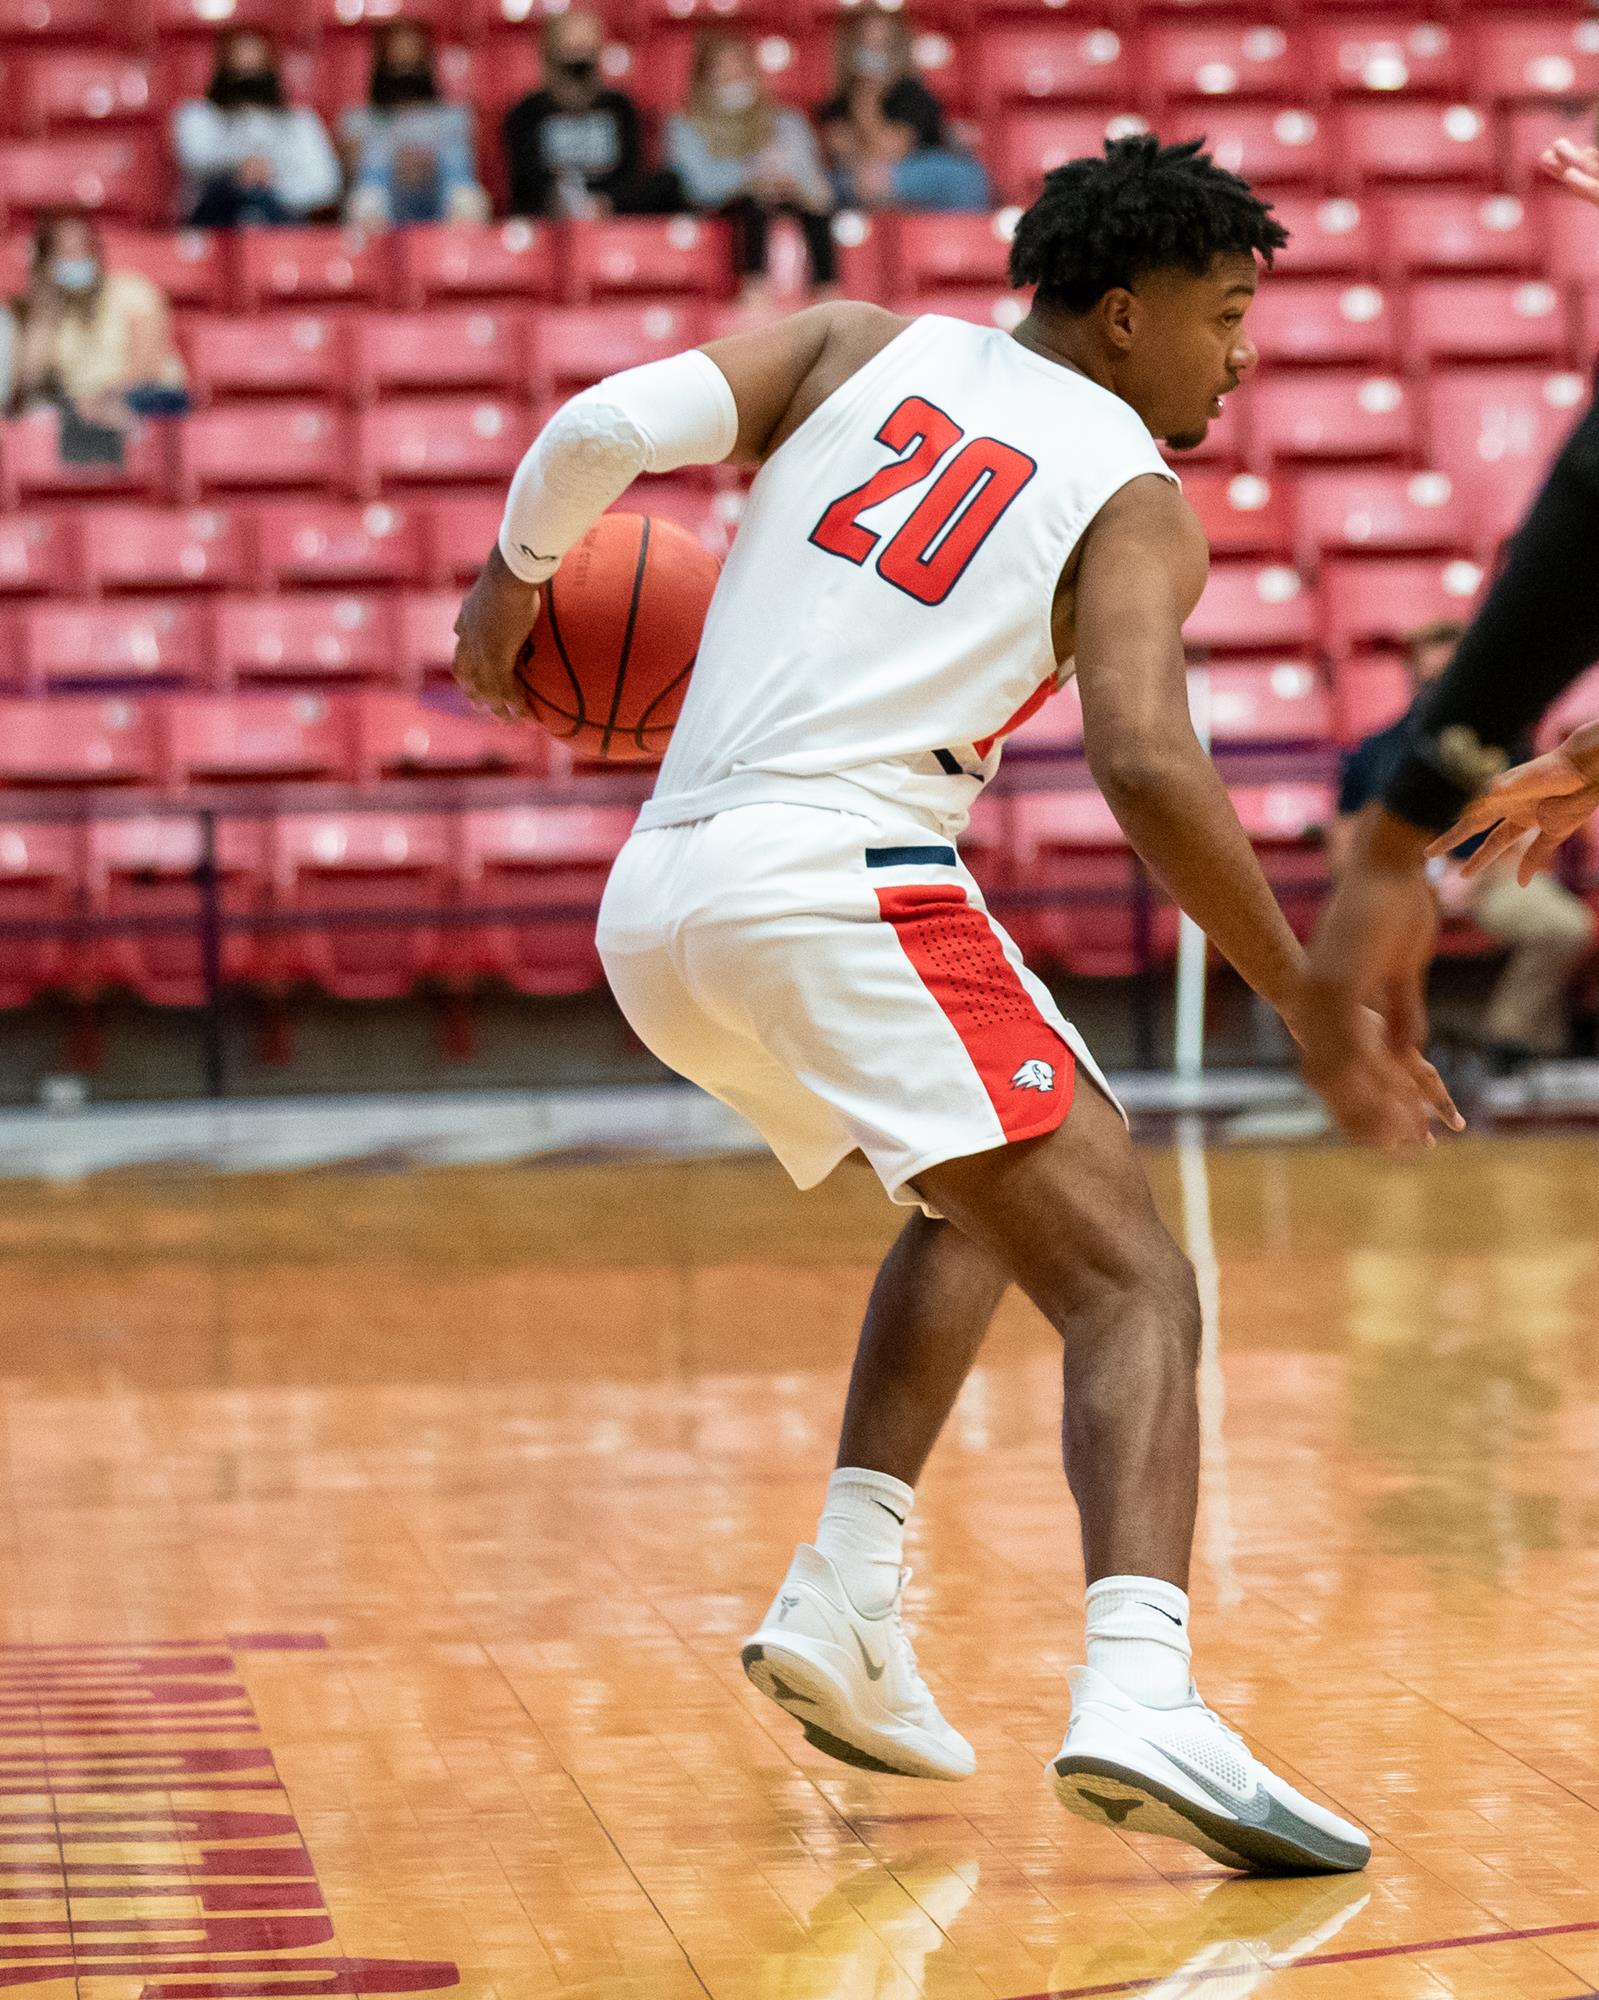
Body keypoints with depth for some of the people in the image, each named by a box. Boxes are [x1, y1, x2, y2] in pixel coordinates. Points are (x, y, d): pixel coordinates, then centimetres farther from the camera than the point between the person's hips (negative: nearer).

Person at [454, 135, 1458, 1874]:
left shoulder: (859, 347, 20)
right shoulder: (1136, 502, 6)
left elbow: (605, 430, 4)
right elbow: (1145, 765, -11)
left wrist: (511, 580, 23)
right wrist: (1311, 1012, -5)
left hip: (655, 903, 7)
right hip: (836, 872, -7)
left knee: (985, 1190, 29)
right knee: (1131, 1284, -10)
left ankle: (845, 1602, 17)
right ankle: (1138, 1701, -34)